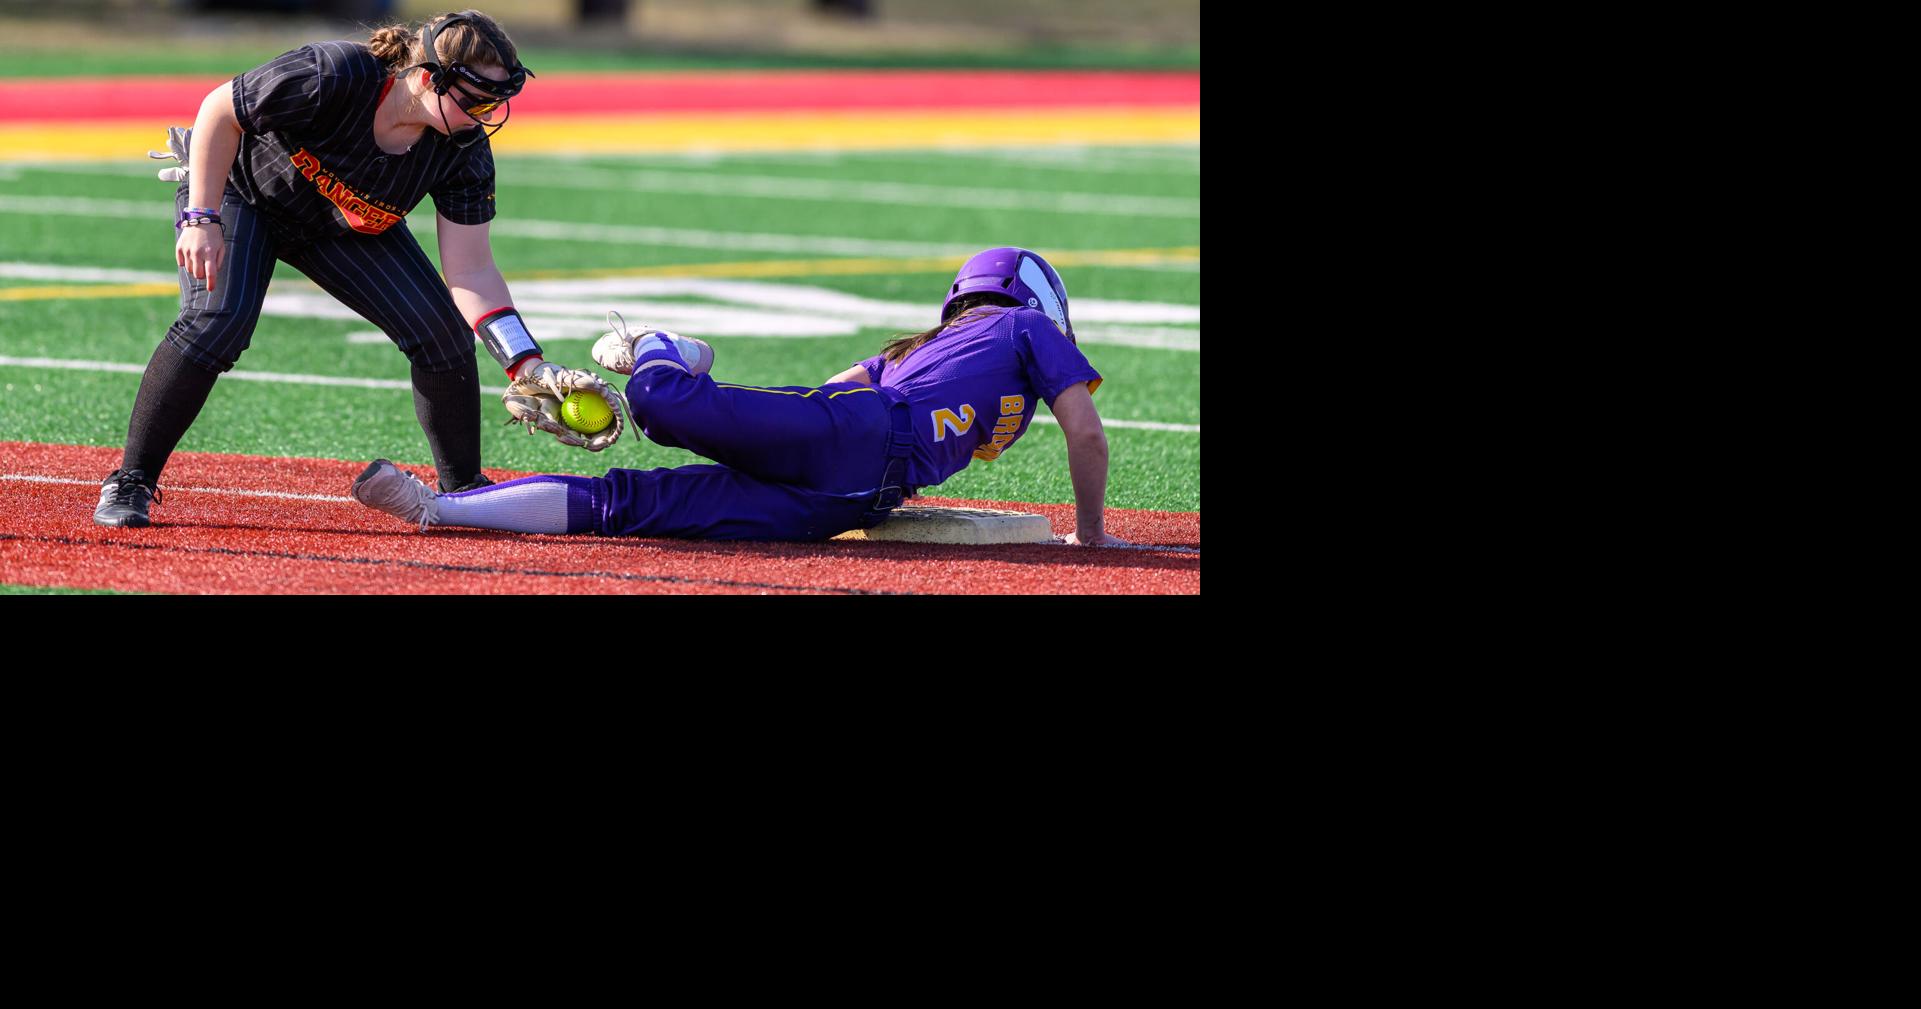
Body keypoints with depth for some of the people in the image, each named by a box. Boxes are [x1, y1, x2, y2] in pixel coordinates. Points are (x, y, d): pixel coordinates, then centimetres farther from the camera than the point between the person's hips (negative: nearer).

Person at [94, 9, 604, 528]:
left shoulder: (465, 152, -23)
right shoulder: (330, 76, -38)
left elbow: (472, 272, -21)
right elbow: (220, 110, -25)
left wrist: (528, 364, -33)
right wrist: (202, 219, -29)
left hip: (344, 227, 5)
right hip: (240, 188, -5)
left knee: (442, 331, -8)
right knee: (218, 320, -27)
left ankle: (463, 490, 10)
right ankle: (131, 482, -14)